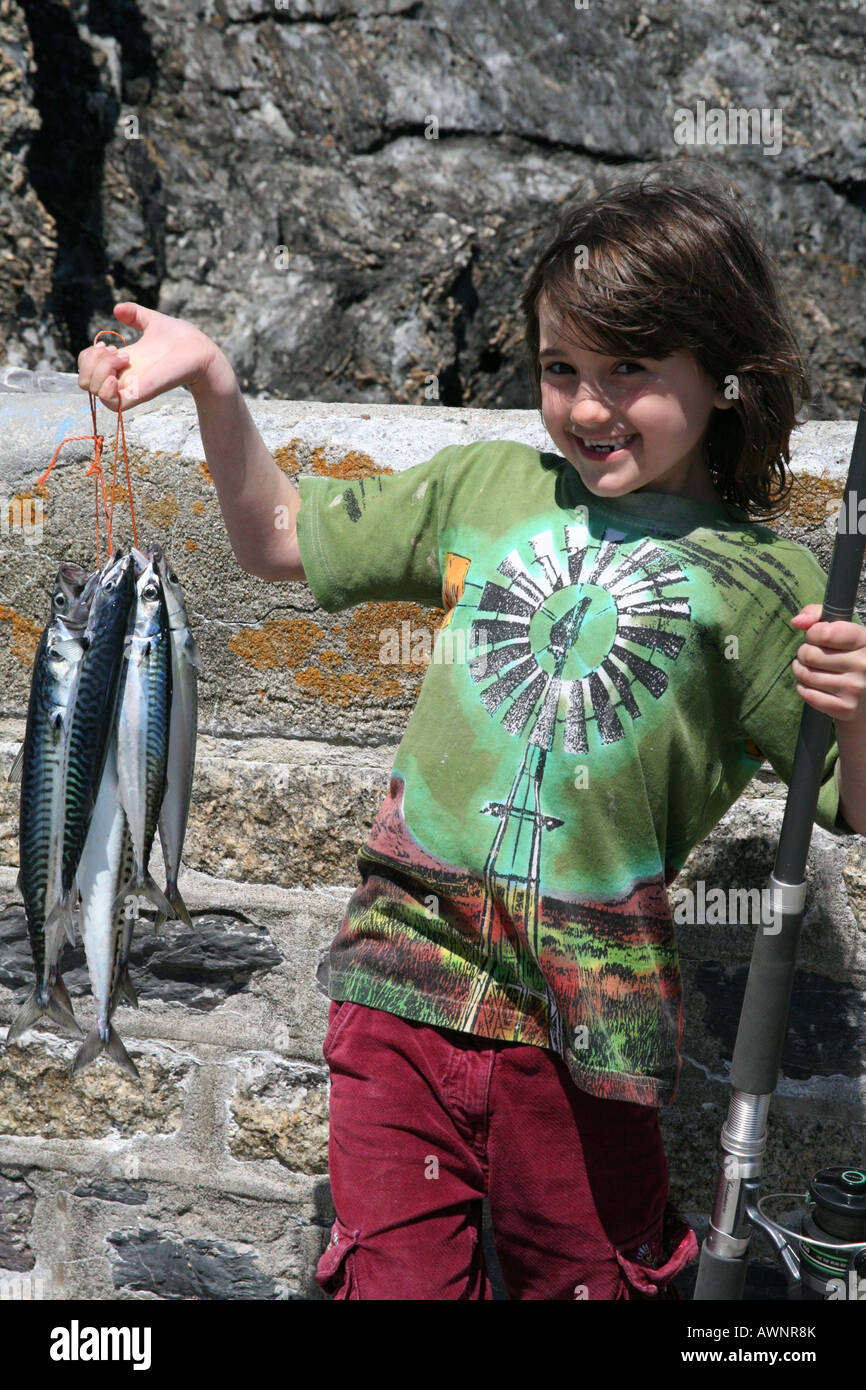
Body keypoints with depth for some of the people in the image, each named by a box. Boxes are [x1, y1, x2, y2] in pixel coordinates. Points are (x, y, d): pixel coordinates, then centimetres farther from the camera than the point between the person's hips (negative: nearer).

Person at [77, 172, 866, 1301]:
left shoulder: (763, 583, -3)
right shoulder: (487, 486, 7)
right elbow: (279, 539, 17)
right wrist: (212, 380, 5)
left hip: (584, 1017, -2)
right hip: (408, 967, 2)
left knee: (584, 1279, 14)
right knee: (392, 1272, 6)